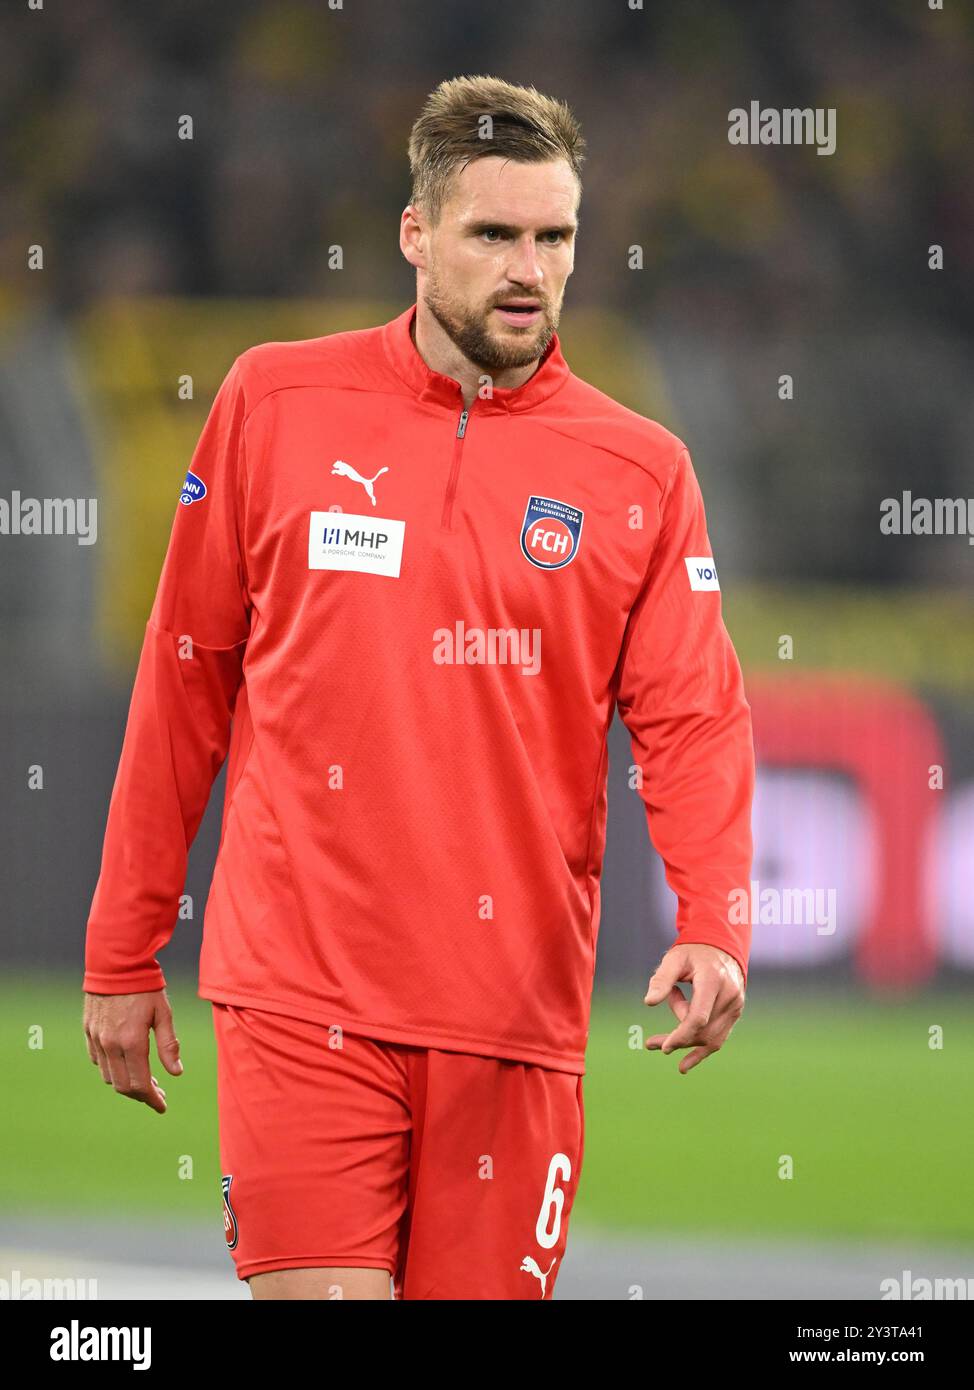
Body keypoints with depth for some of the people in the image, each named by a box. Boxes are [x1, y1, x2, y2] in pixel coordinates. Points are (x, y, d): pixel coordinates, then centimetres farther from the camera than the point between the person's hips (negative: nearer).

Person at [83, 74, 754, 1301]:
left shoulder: (640, 471, 5)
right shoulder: (277, 404, 4)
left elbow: (691, 720, 0)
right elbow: (186, 681, 9)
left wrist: (714, 925, -19)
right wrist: (123, 956, 10)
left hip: (516, 1007, 1)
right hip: (302, 992, -1)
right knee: (321, 1302, -14)